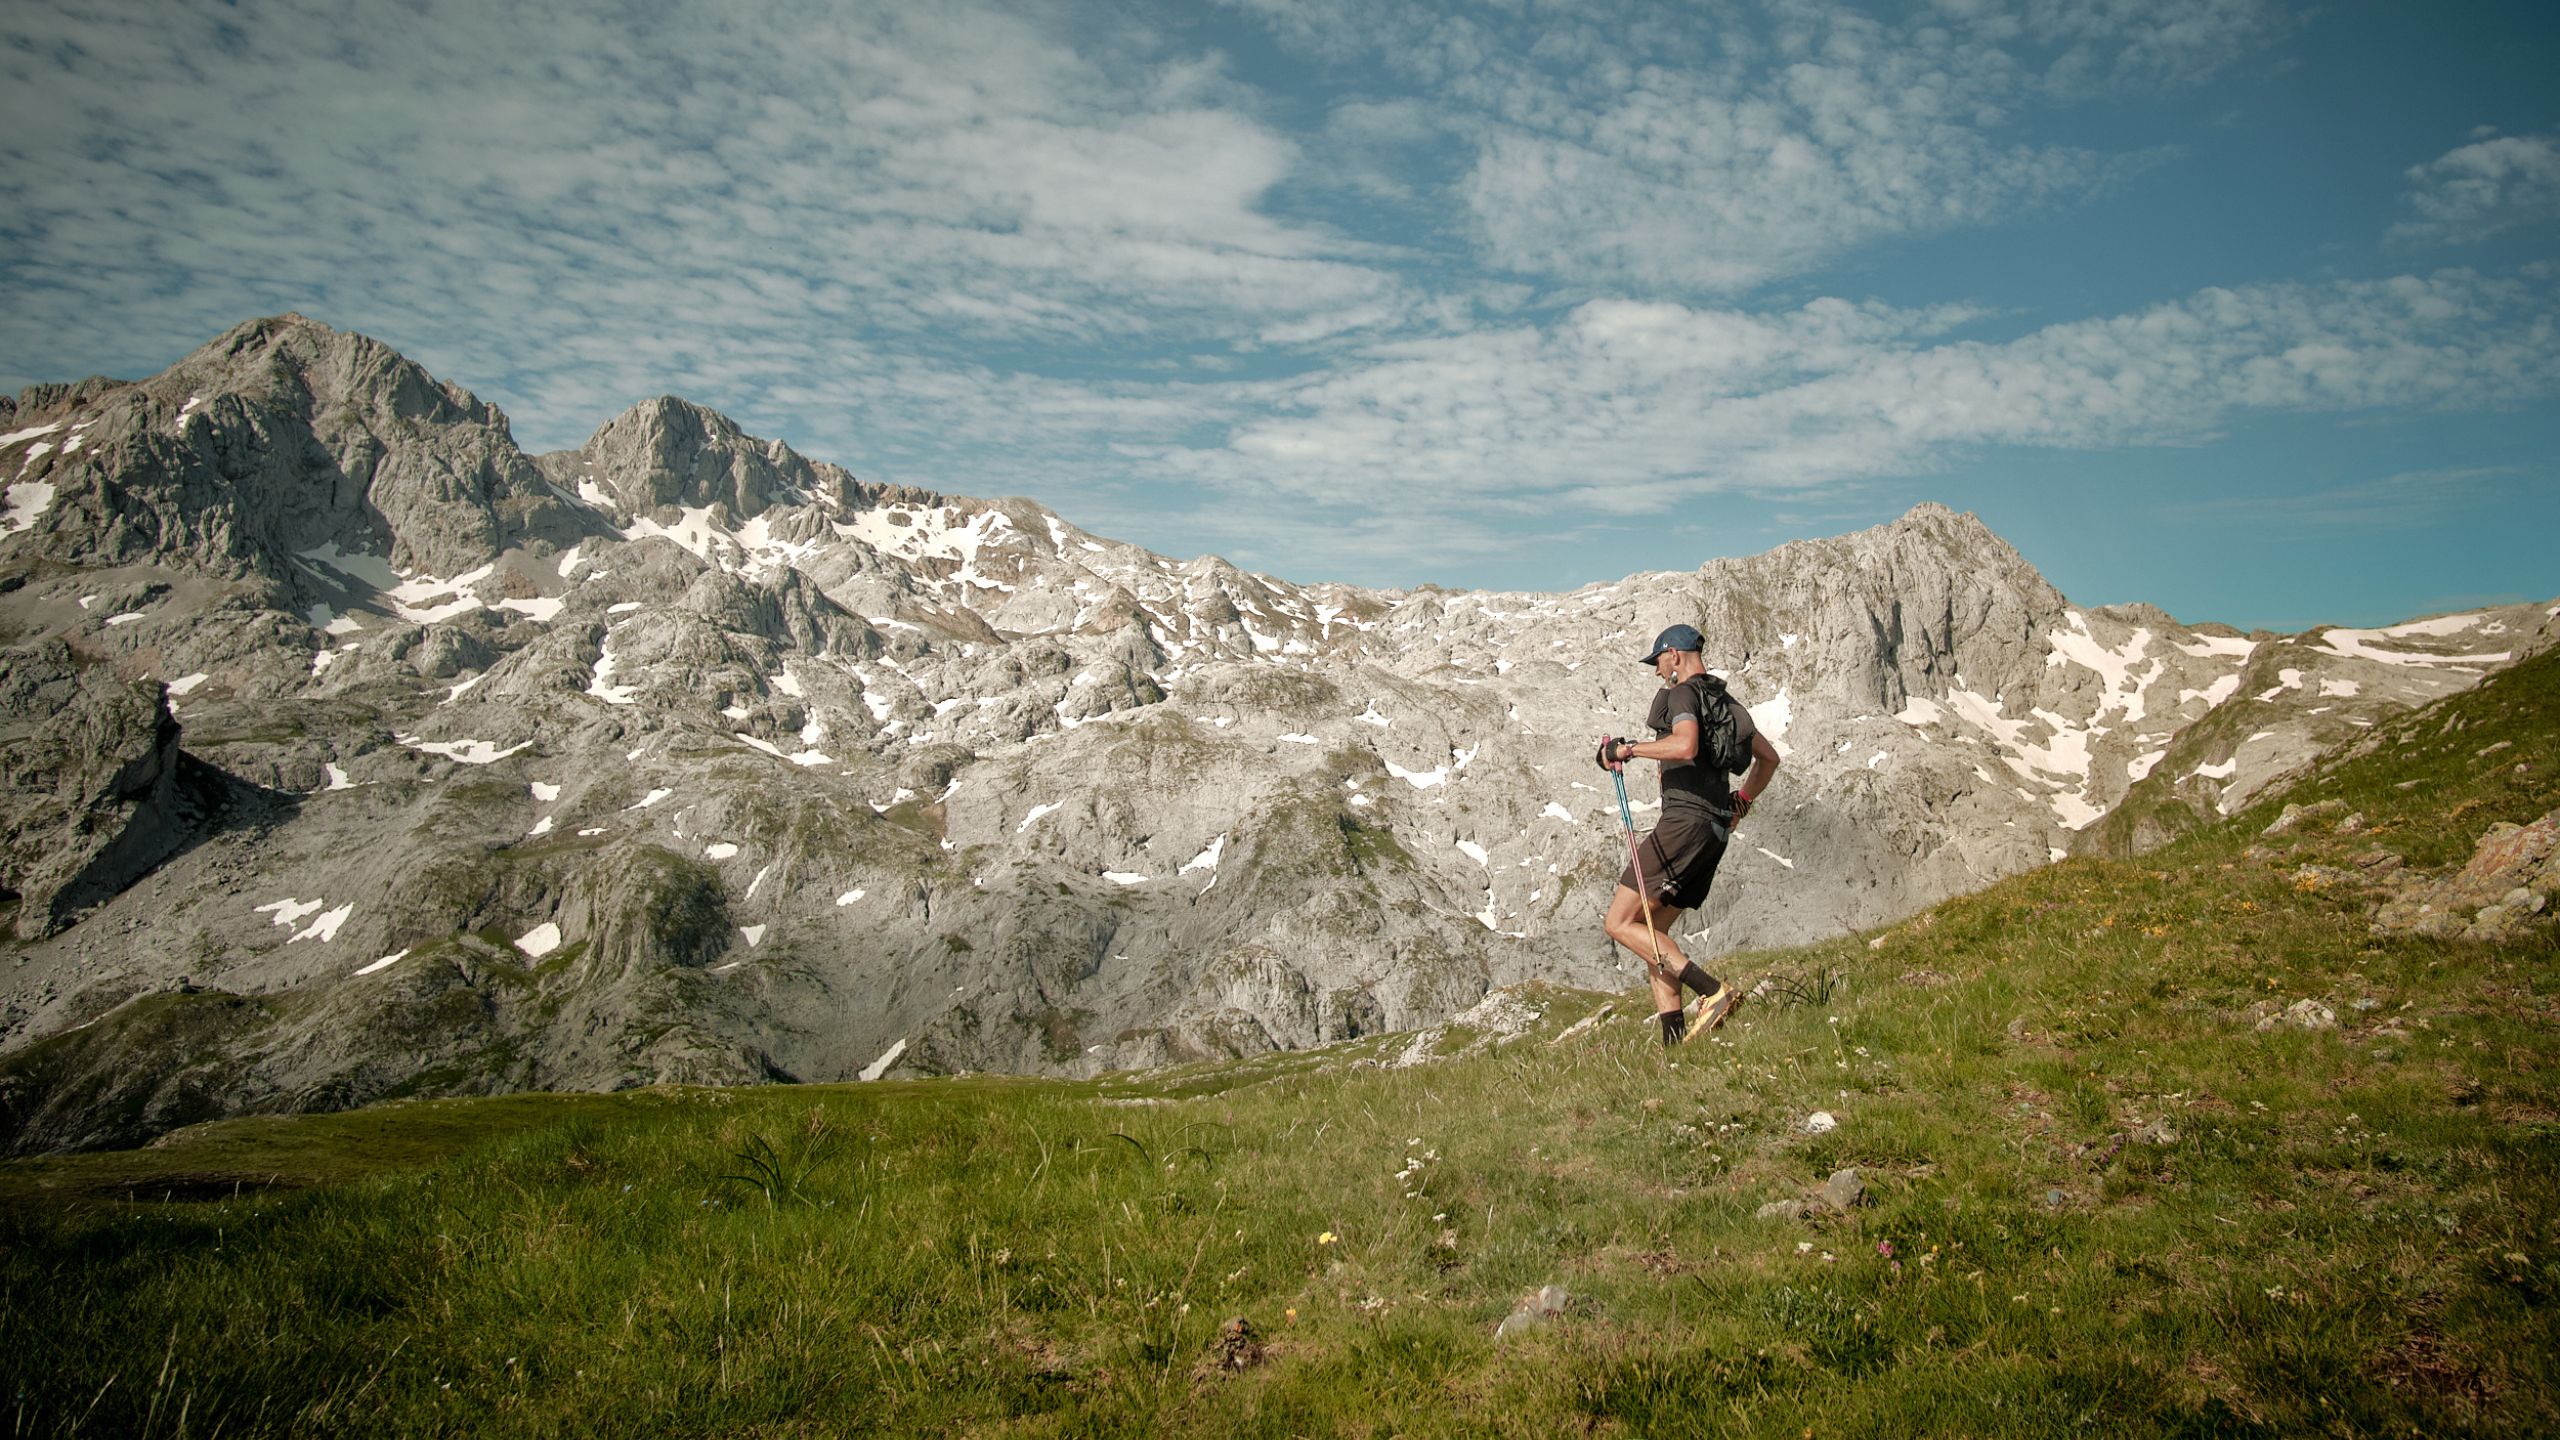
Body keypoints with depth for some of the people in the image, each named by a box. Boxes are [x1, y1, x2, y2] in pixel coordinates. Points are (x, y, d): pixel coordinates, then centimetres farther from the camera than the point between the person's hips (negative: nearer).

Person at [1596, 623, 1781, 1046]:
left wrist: (1627, 749, -18)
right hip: (1716, 829, 10)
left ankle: (1714, 991, -20)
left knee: (1620, 924, -10)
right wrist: (1742, 802, 34)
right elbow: (1769, 758, 29)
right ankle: (1674, 1040, 3)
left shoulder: (1682, 694, -7)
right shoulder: (1724, 701, 22)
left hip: (1685, 819, -10)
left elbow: (1685, 745, -28)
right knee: (1652, 932, 11)